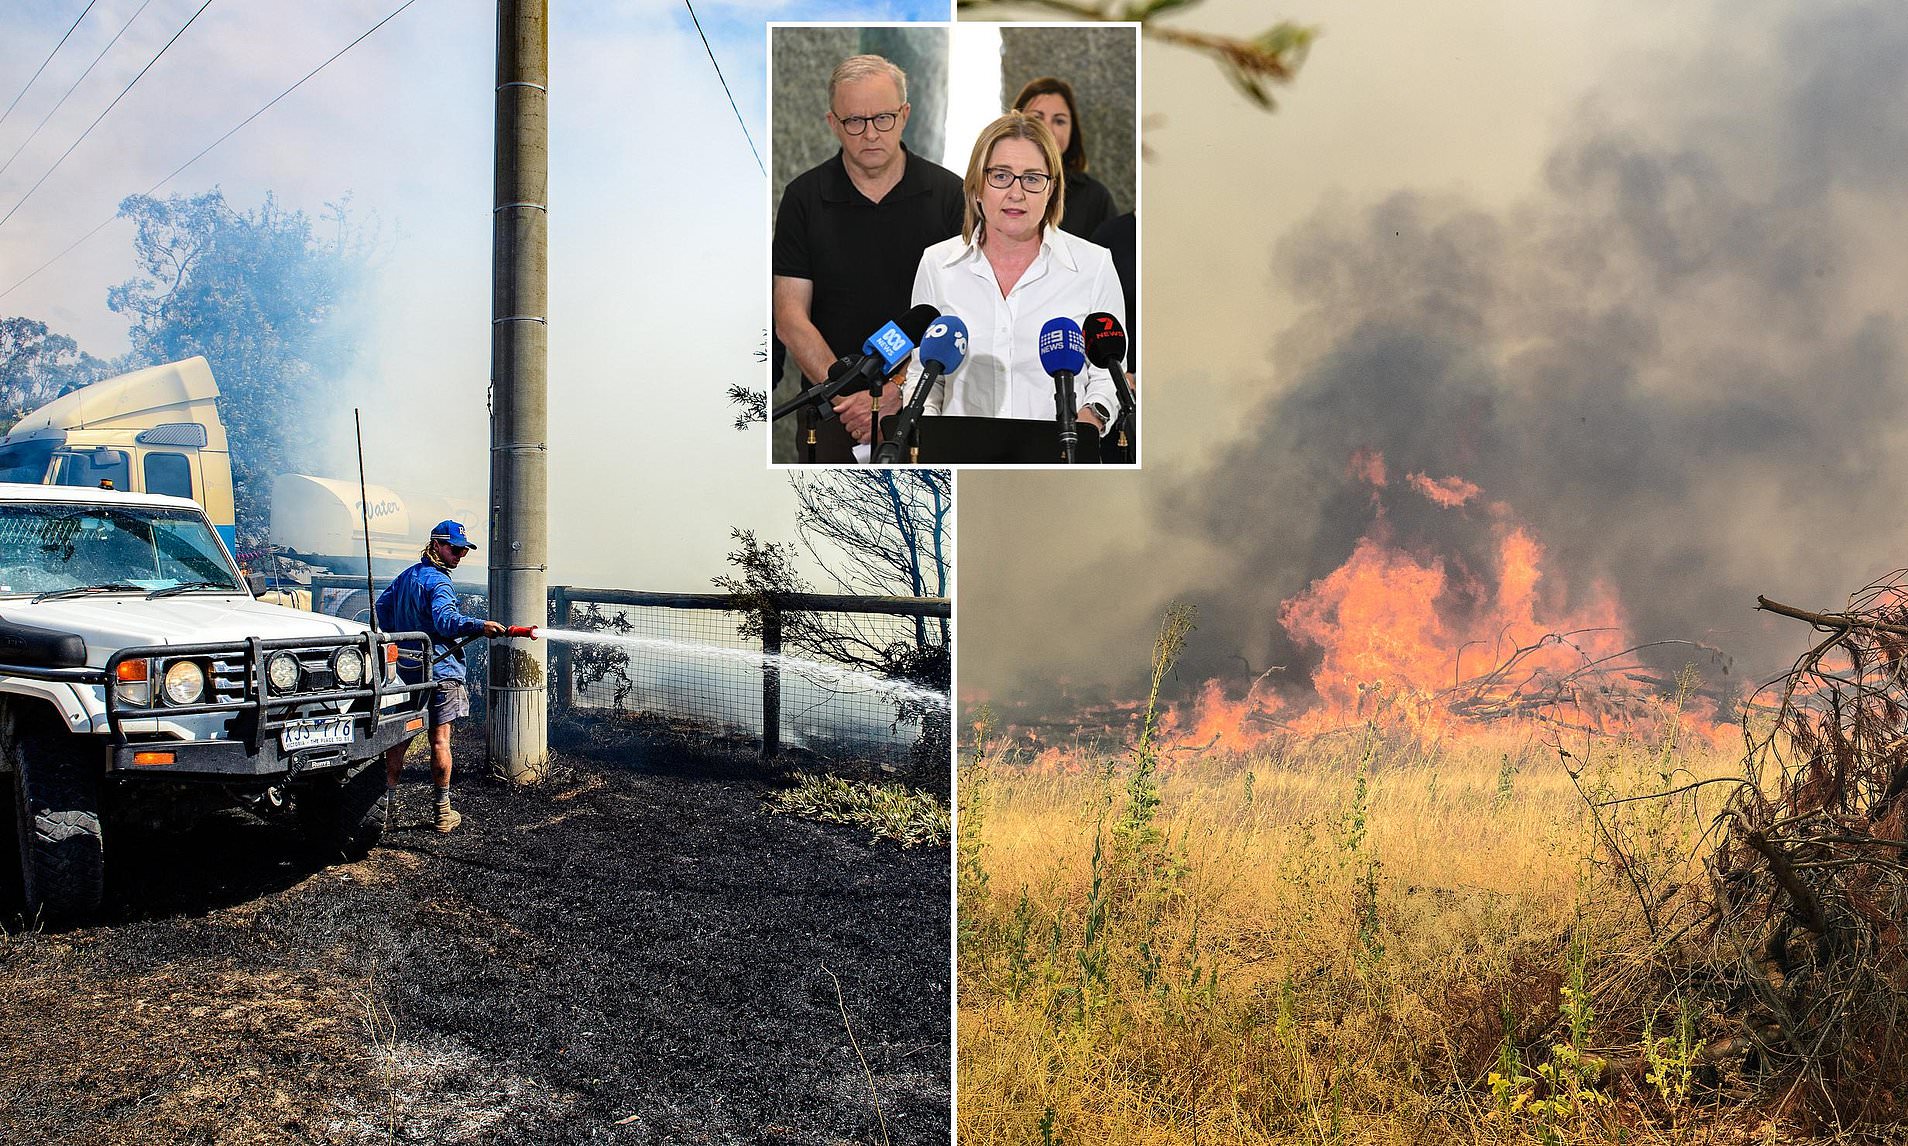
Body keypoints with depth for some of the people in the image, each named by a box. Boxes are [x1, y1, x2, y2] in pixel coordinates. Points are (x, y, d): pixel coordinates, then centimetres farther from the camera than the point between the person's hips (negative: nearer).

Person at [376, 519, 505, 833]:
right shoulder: (438, 582, -15)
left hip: (404, 669, 8)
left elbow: (382, 604, 27)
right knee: (440, 740, -3)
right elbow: (445, 620, -32)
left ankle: (388, 801, 17)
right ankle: (444, 812, 1)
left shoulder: (406, 575, 14)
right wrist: (479, 626, -46)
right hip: (438, 670, -8)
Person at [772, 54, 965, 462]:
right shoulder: (804, 197, 3)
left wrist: (894, 393, -16)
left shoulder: (949, 194, 1)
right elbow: (790, 320, -1)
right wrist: (848, 394, -15)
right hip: (834, 413, 0)